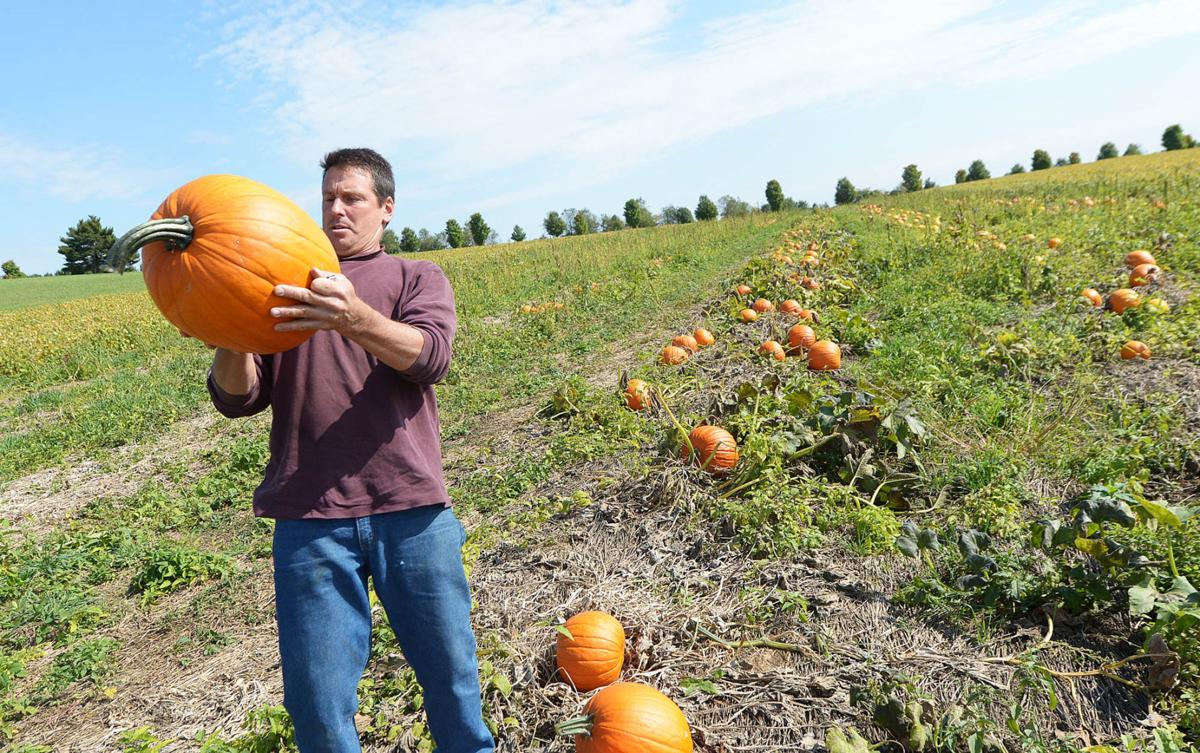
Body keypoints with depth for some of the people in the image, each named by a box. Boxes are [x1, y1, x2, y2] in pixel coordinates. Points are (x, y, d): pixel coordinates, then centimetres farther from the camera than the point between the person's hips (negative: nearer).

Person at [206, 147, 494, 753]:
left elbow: (430, 357, -10)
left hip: (411, 509, -1)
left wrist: (355, 318, -29)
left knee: (451, 670, 11)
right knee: (317, 699, 6)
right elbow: (238, 399, 7)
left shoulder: (419, 278, 11)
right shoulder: (284, 287, 15)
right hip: (310, 520, 1)